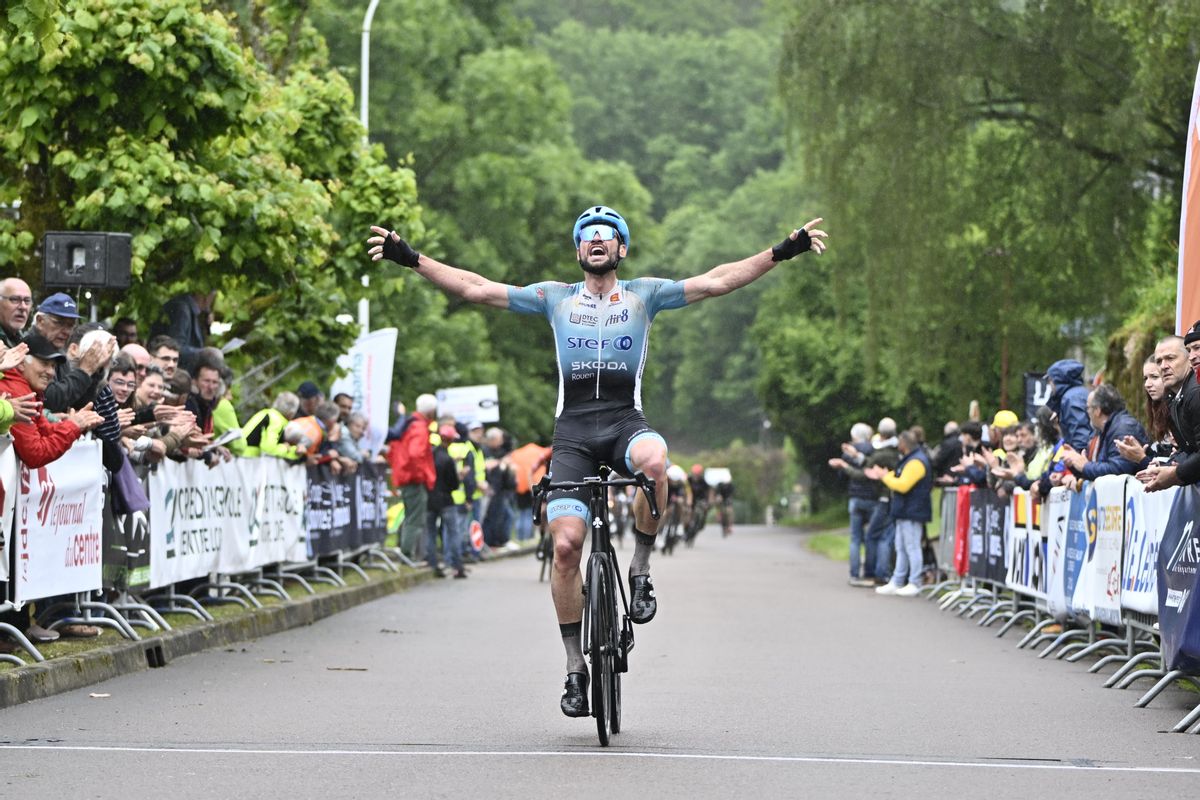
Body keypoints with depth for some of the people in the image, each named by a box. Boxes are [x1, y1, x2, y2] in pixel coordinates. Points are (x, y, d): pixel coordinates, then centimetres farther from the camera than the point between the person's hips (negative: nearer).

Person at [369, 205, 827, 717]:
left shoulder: (644, 294, 11)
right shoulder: (556, 298, 13)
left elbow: (716, 282, 2)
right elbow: (476, 288, 9)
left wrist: (781, 253, -9)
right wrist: (410, 260, 1)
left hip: (625, 422, -1)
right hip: (573, 431, 1)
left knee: (653, 459, -38)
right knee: (566, 546, -11)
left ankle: (640, 570, -15)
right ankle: (575, 667, 1)